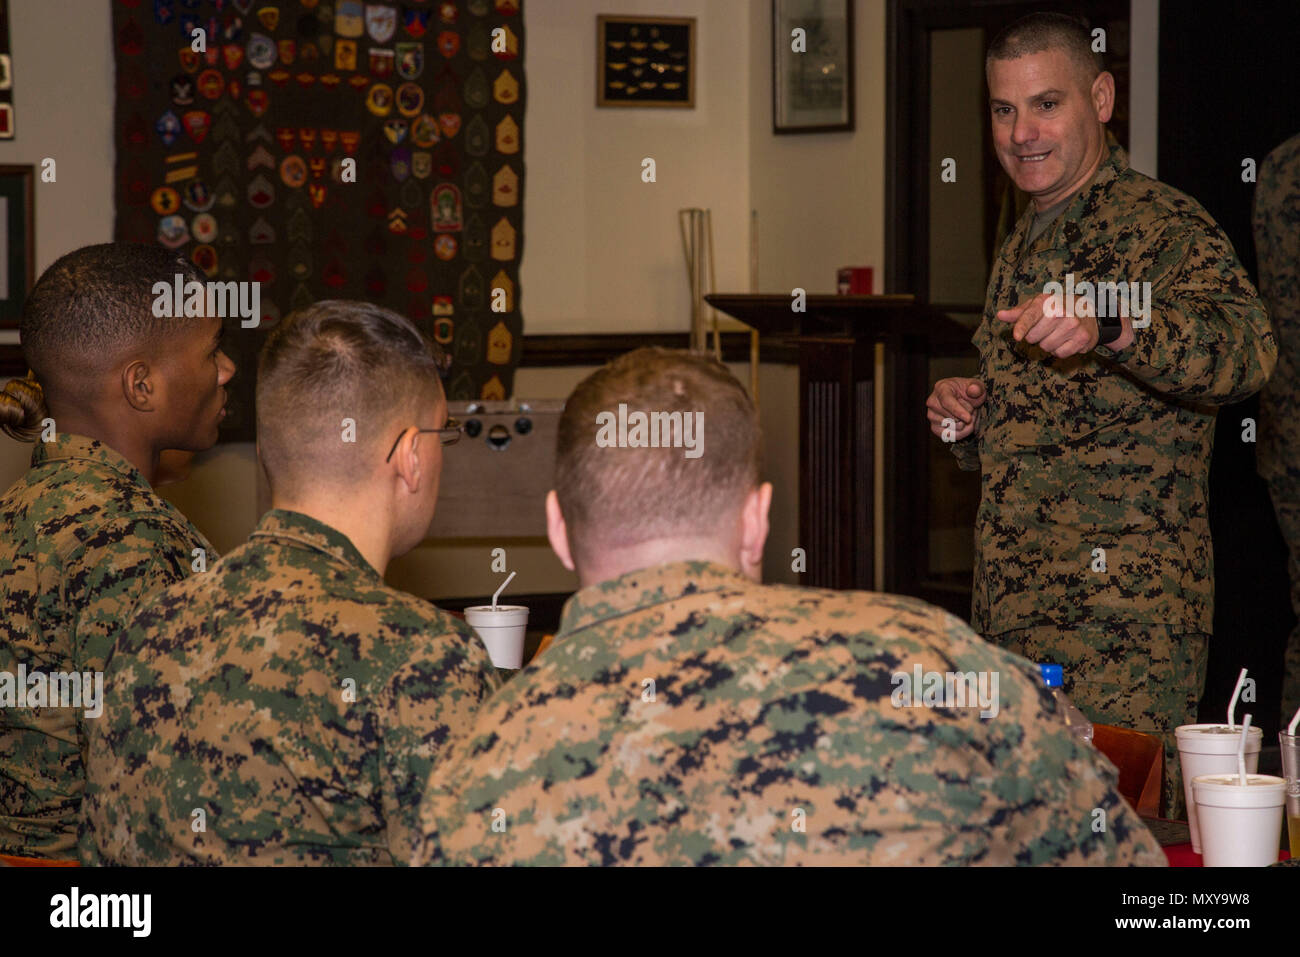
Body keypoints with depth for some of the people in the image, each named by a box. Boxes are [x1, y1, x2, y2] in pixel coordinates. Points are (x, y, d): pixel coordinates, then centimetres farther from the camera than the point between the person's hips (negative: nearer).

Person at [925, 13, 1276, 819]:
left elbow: (1245, 350, -29)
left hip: (1123, 611, -8)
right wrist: (966, 420, 9)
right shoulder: (1023, 246, 19)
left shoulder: (1163, 226, -9)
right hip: (1012, 608, 8)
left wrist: (1110, 325, -45)